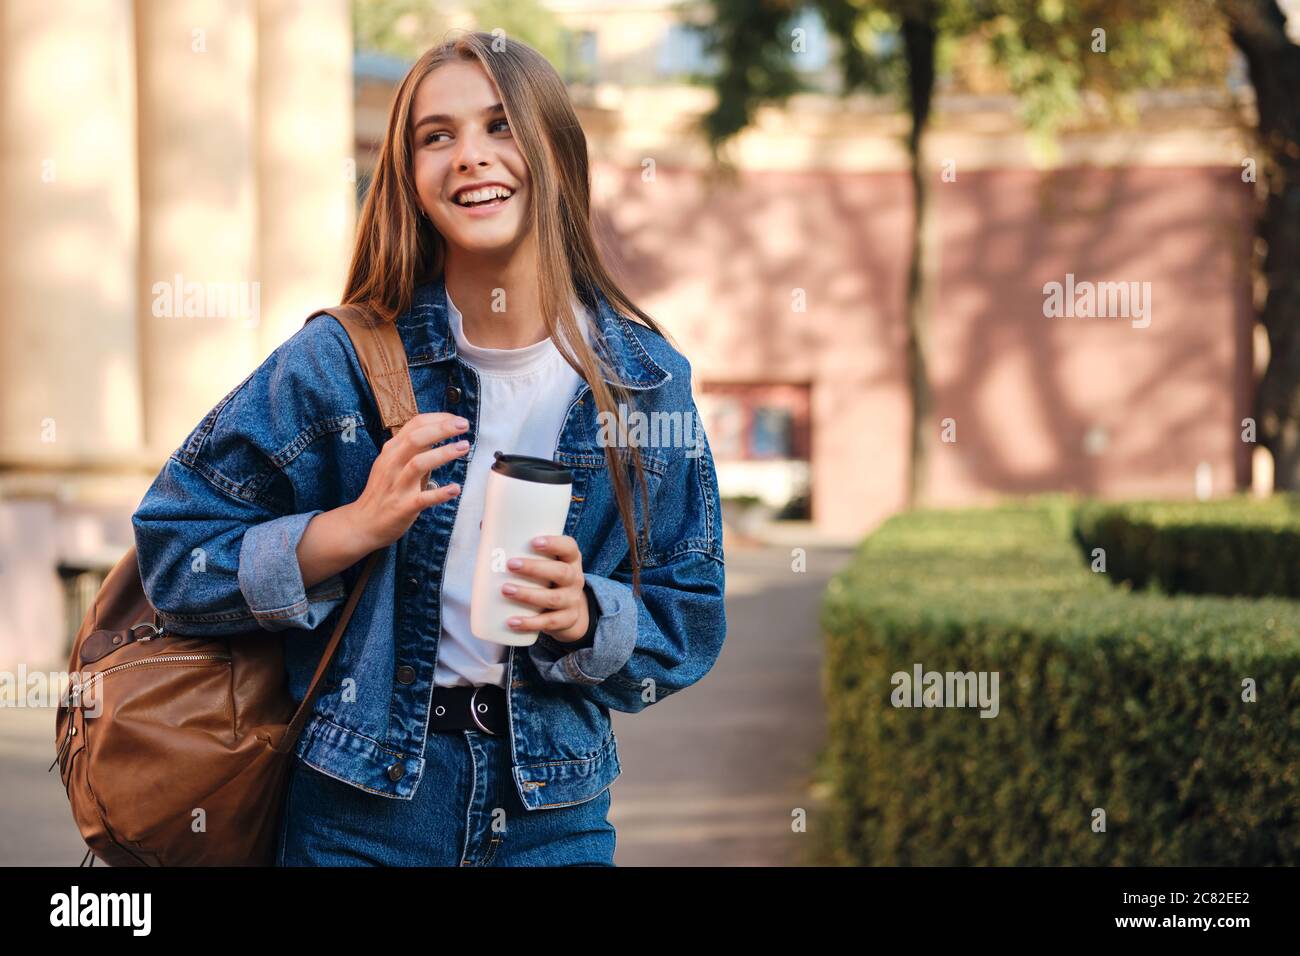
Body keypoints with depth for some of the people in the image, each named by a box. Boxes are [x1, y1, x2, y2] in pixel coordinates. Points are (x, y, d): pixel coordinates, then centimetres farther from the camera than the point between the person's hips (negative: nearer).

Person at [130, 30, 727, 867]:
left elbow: (690, 624, 3)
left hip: (554, 814, 2)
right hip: (362, 801, -2)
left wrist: (585, 616, -17)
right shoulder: (343, 360, -8)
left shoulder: (645, 379, -2)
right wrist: (353, 530, -20)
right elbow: (173, 552, -7)